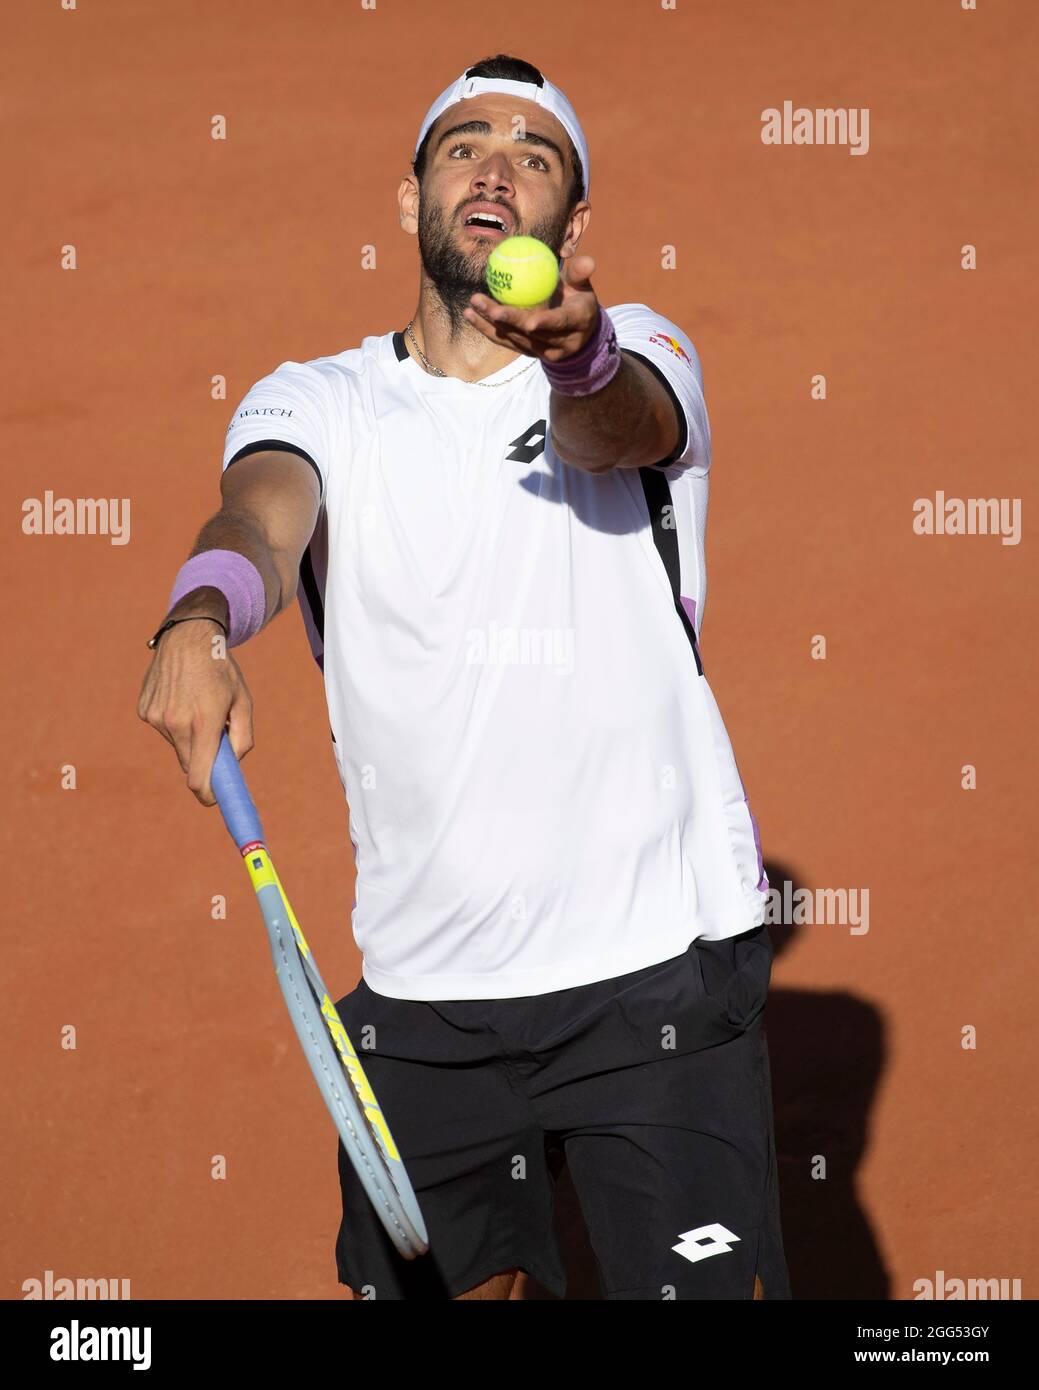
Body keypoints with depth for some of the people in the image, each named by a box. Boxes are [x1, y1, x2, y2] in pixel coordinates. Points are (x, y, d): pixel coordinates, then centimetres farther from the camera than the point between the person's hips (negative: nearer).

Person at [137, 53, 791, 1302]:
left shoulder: (640, 360, 3)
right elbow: (262, 510, -17)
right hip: (420, 988, 2)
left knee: (703, 1287, -9)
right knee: (427, 1285, 9)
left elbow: (619, 433, -21)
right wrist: (199, 626, -41)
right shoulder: (316, 403, 6)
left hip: (656, 974, -2)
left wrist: (574, 352, -46)